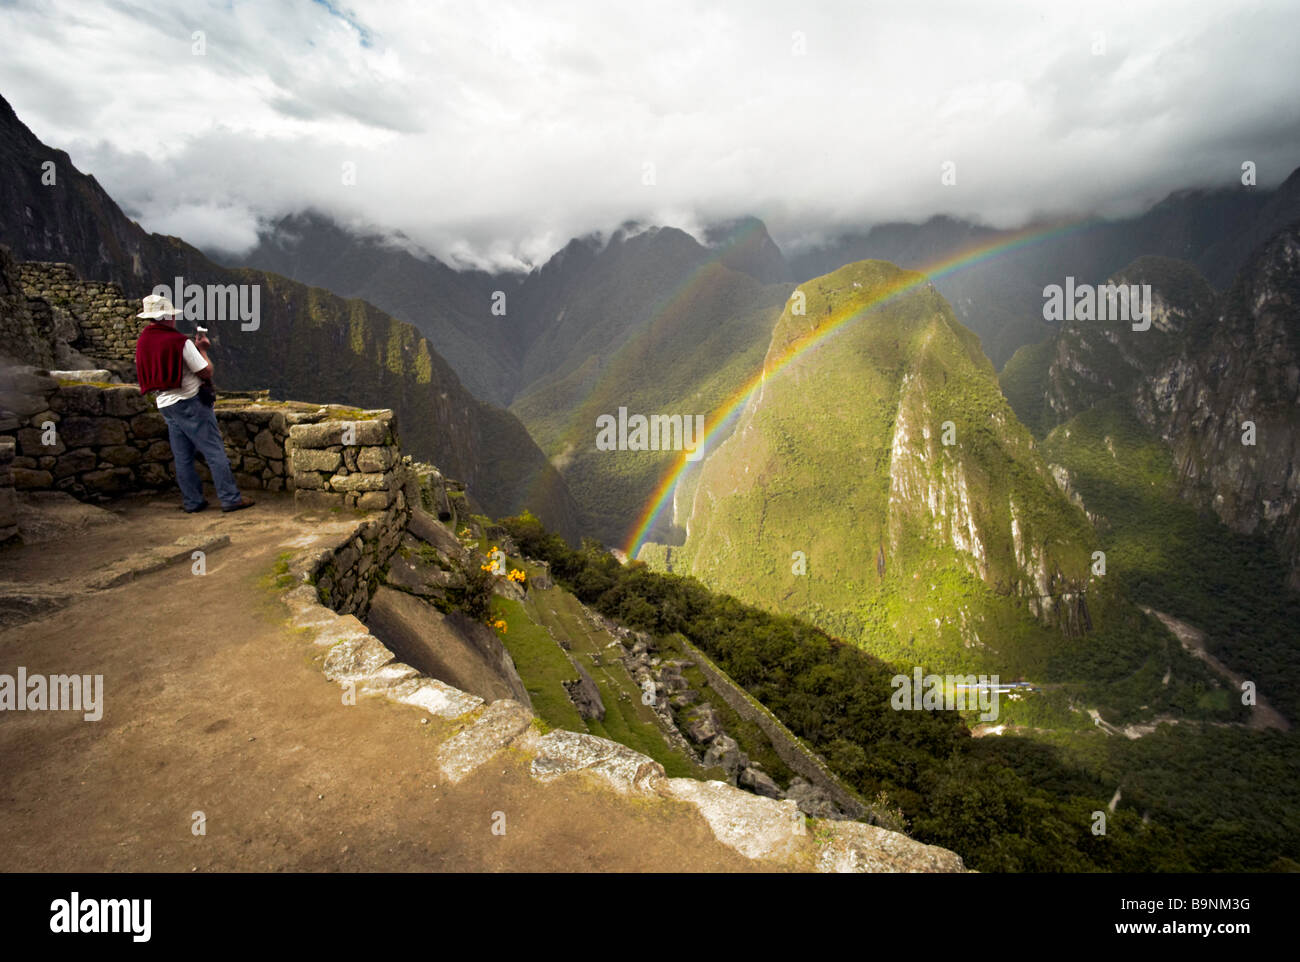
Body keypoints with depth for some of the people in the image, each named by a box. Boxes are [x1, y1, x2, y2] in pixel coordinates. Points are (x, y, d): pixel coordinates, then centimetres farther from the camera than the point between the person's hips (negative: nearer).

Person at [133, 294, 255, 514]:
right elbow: (206, 372, -12)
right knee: (214, 451, -4)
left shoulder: (142, 342, 8)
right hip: (190, 402, -7)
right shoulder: (180, 341, -14)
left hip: (165, 404, 7)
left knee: (182, 457, 12)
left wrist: (195, 348, 17)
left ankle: (192, 501, 17)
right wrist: (202, 350, 4)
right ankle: (230, 498, -4)